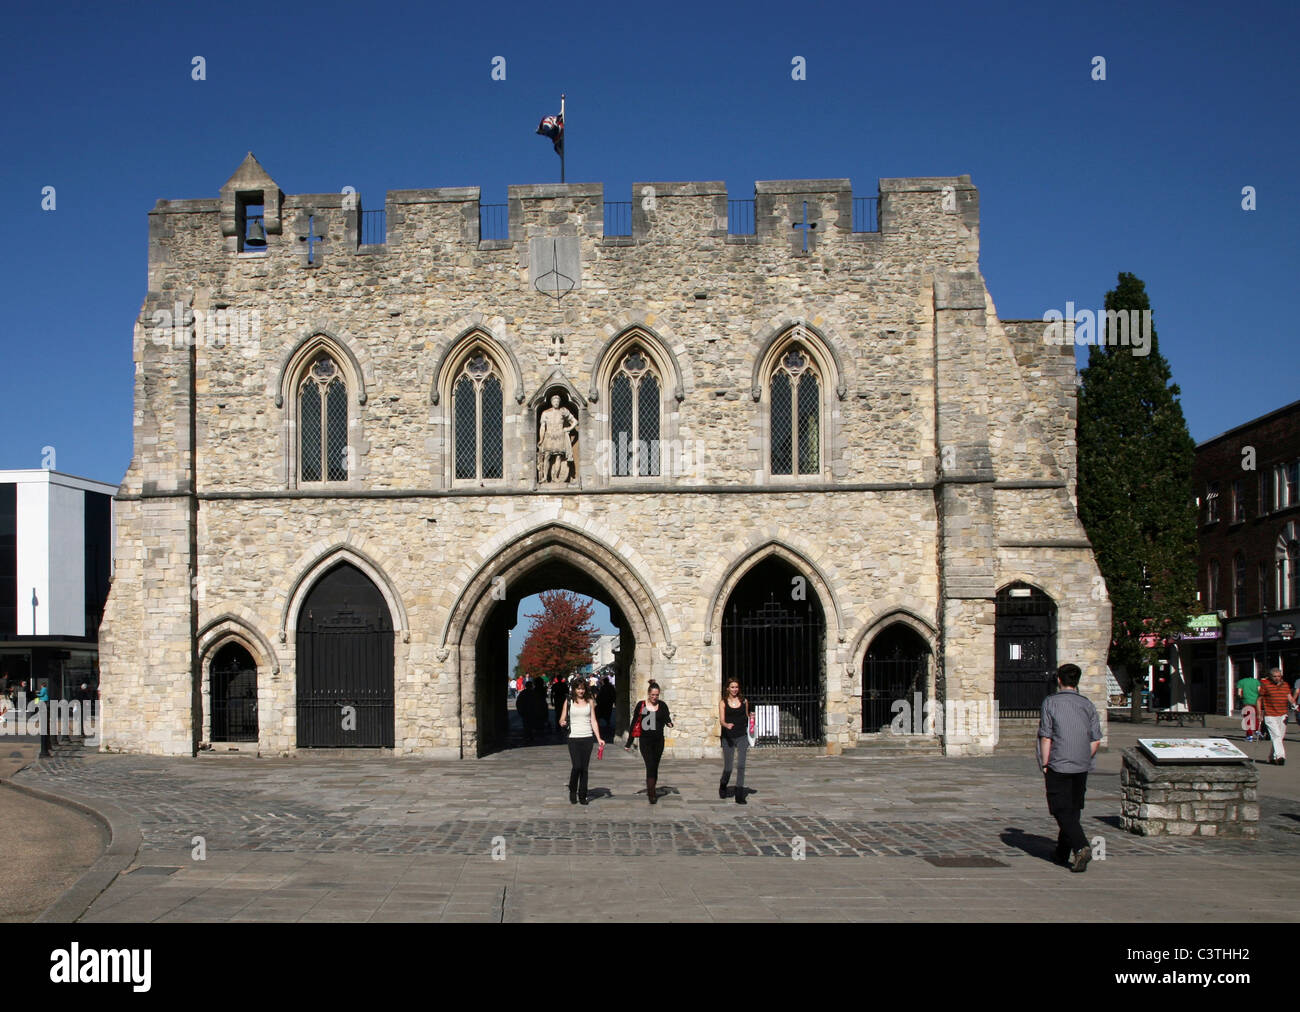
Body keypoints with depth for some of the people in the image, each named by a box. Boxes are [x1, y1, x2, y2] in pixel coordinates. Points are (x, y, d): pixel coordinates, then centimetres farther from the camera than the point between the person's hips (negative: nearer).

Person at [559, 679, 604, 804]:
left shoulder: (589, 702, 9)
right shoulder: (569, 702, 5)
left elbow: (593, 721, 9)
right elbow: (562, 719, 7)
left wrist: (599, 738, 1)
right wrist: (562, 723, -17)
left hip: (587, 738, 2)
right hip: (574, 738, -2)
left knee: (584, 767, 2)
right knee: (577, 766, -13)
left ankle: (582, 795, 11)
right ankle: (572, 791, 10)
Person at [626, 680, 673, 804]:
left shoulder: (662, 705, 3)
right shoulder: (641, 705, -1)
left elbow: (667, 719, -4)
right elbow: (634, 723, 3)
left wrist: (669, 723, -30)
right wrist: (629, 742, 4)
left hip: (658, 741, 2)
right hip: (645, 741, -2)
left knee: (654, 768, 11)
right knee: (650, 767, -12)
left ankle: (650, 790, 27)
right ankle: (651, 794, -14)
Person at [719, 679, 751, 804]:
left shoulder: (744, 701, 7)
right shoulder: (723, 702, 1)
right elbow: (721, 720, -10)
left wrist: (751, 717, 0)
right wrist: (727, 725, -30)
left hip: (741, 737, 1)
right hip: (728, 737, -1)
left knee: (741, 766, -10)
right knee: (728, 768, 3)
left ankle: (739, 796, -7)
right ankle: (722, 786, 35)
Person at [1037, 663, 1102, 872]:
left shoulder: (1050, 702, -5)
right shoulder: (1087, 704, 7)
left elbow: (1046, 737, -9)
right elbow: (1096, 741, 4)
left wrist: (1045, 764, -1)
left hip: (1058, 765, -4)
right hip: (1081, 768, 4)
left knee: (1062, 811, -3)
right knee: (1073, 810, 14)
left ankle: (1081, 847, -23)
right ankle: (1063, 854, 20)